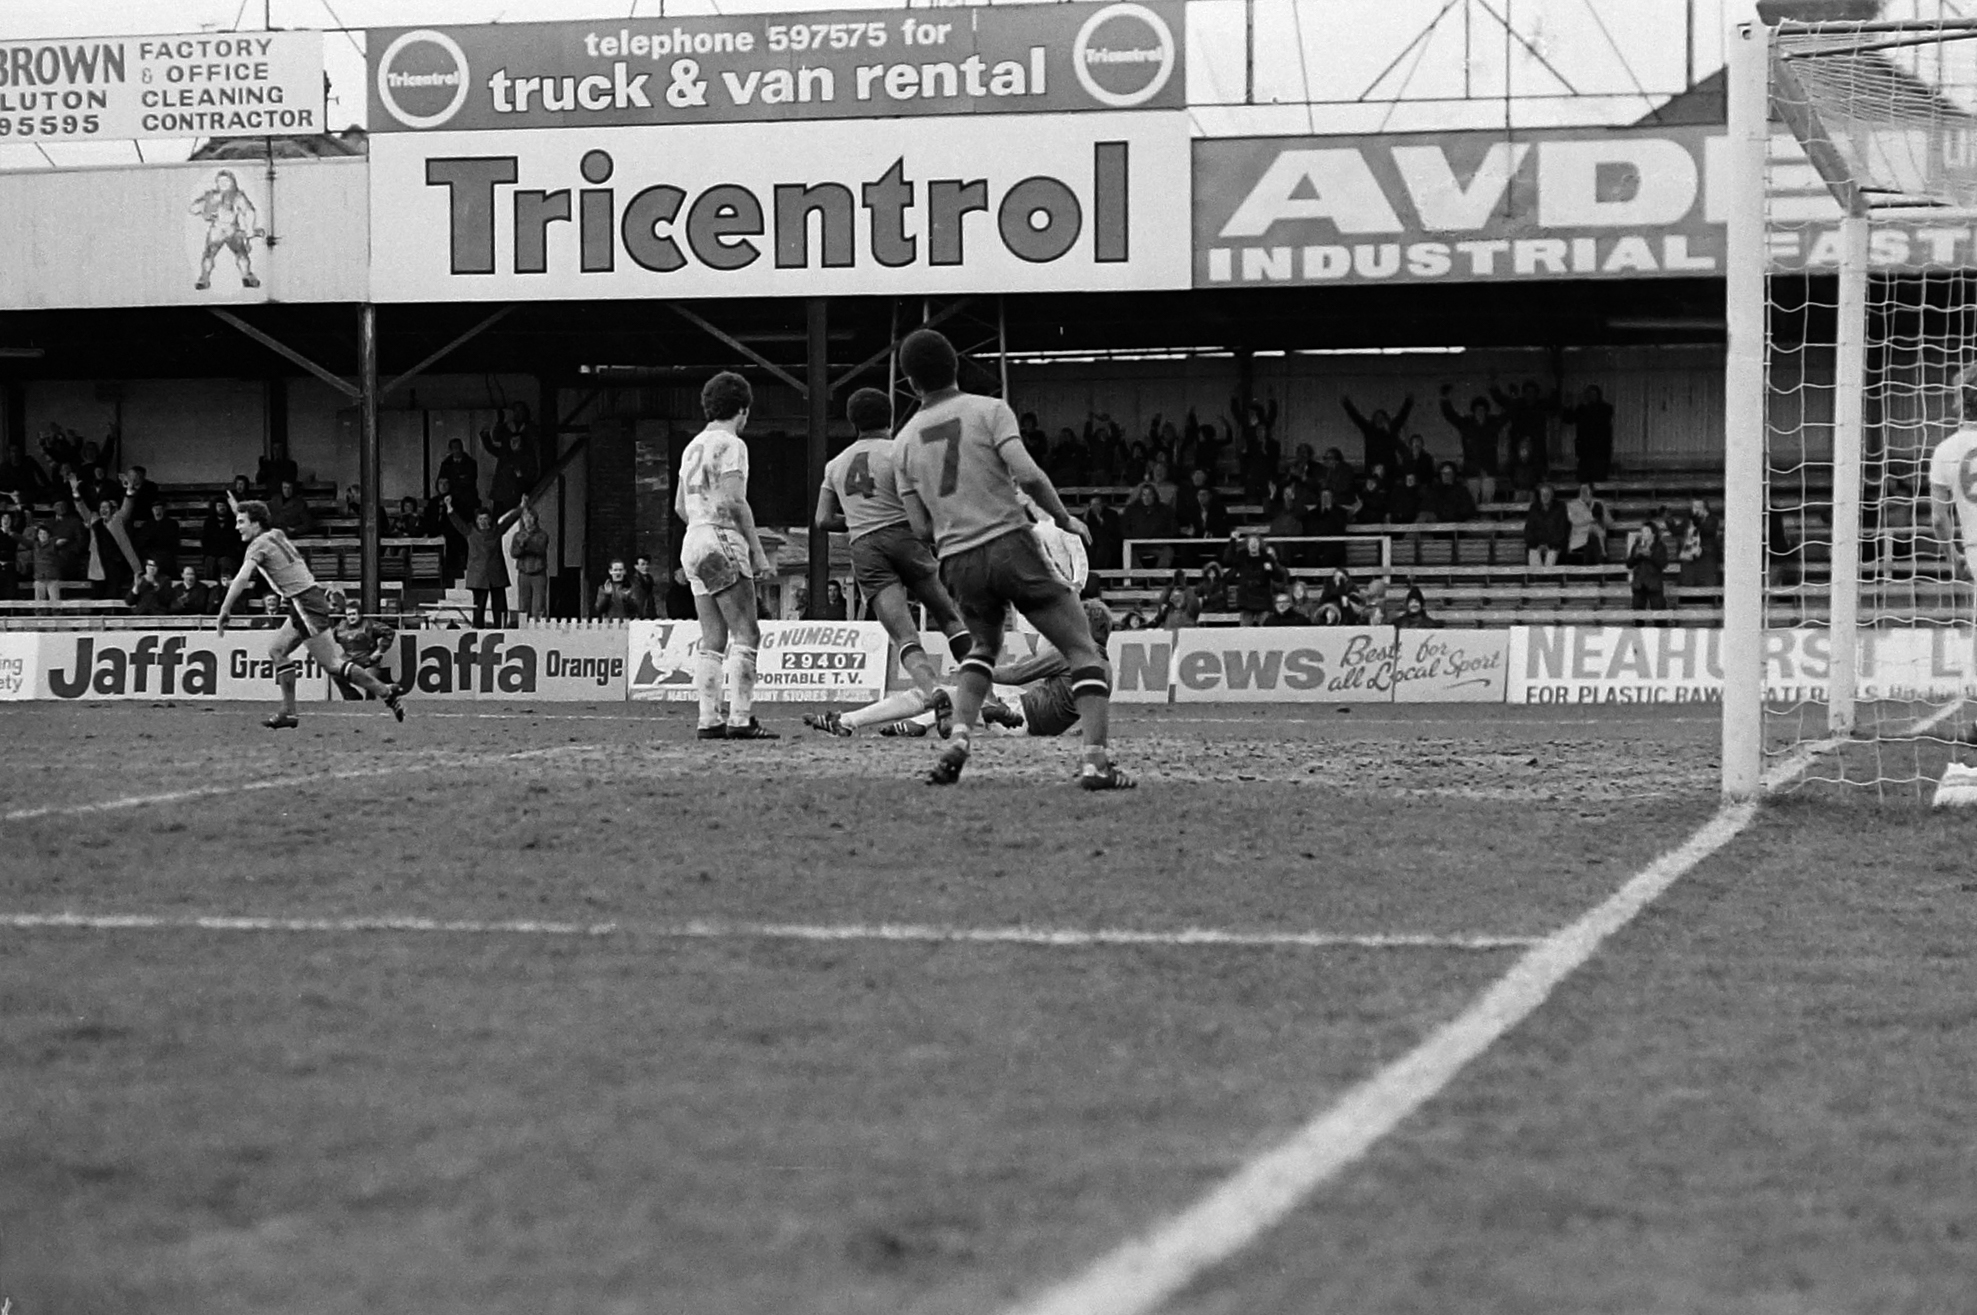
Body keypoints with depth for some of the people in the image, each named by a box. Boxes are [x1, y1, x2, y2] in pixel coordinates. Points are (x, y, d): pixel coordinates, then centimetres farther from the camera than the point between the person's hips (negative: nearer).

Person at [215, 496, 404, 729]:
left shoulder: (259, 545, -9)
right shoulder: (276, 536, 16)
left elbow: (241, 579, -20)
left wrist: (224, 611, -18)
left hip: (305, 603, -10)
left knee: (331, 663, -10)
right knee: (277, 650, 13)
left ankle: (386, 693, -11)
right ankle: (288, 712, 10)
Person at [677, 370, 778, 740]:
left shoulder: (693, 446, 18)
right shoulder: (730, 445, -7)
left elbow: (680, 506, 21)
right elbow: (734, 502, -16)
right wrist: (758, 550, -12)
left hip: (693, 543, 9)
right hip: (723, 543, -9)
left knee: (712, 639, 7)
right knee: (745, 634, -8)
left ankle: (709, 720, 3)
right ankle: (740, 719, -15)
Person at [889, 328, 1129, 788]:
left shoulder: (903, 443, 11)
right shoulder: (989, 410, 0)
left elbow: (921, 528, 8)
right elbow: (1027, 474, -13)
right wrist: (1064, 518, 1)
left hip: (956, 561, 4)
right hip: (1010, 545, -4)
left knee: (983, 646, 30)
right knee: (1084, 651, 0)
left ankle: (959, 741, 9)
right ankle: (1096, 760, -15)